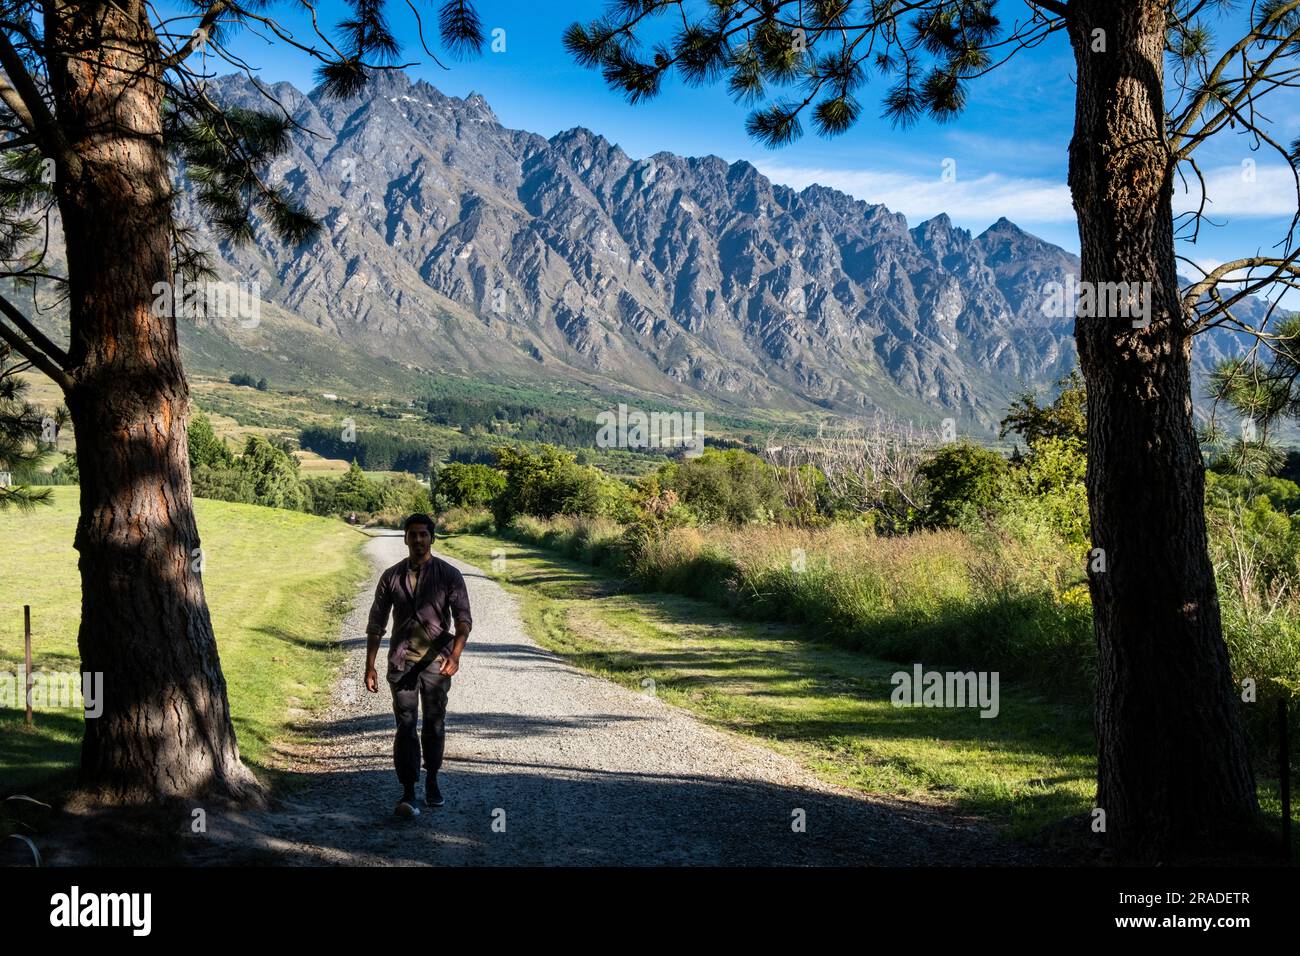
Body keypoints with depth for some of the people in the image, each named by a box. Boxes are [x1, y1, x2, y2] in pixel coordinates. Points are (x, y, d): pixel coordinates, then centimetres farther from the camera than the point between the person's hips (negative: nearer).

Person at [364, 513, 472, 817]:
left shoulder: (449, 575, -4)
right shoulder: (391, 576, 2)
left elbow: (463, 619, -11)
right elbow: (376, 623, 7)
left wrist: (455, 655, -28)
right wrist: (370, 667, 3)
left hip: (436, 661, 0)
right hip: (402, 661, 0)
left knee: (434, 724, 10)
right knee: (405, 726, -7)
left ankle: (432, 781, 30)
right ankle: (408, 794, -9)